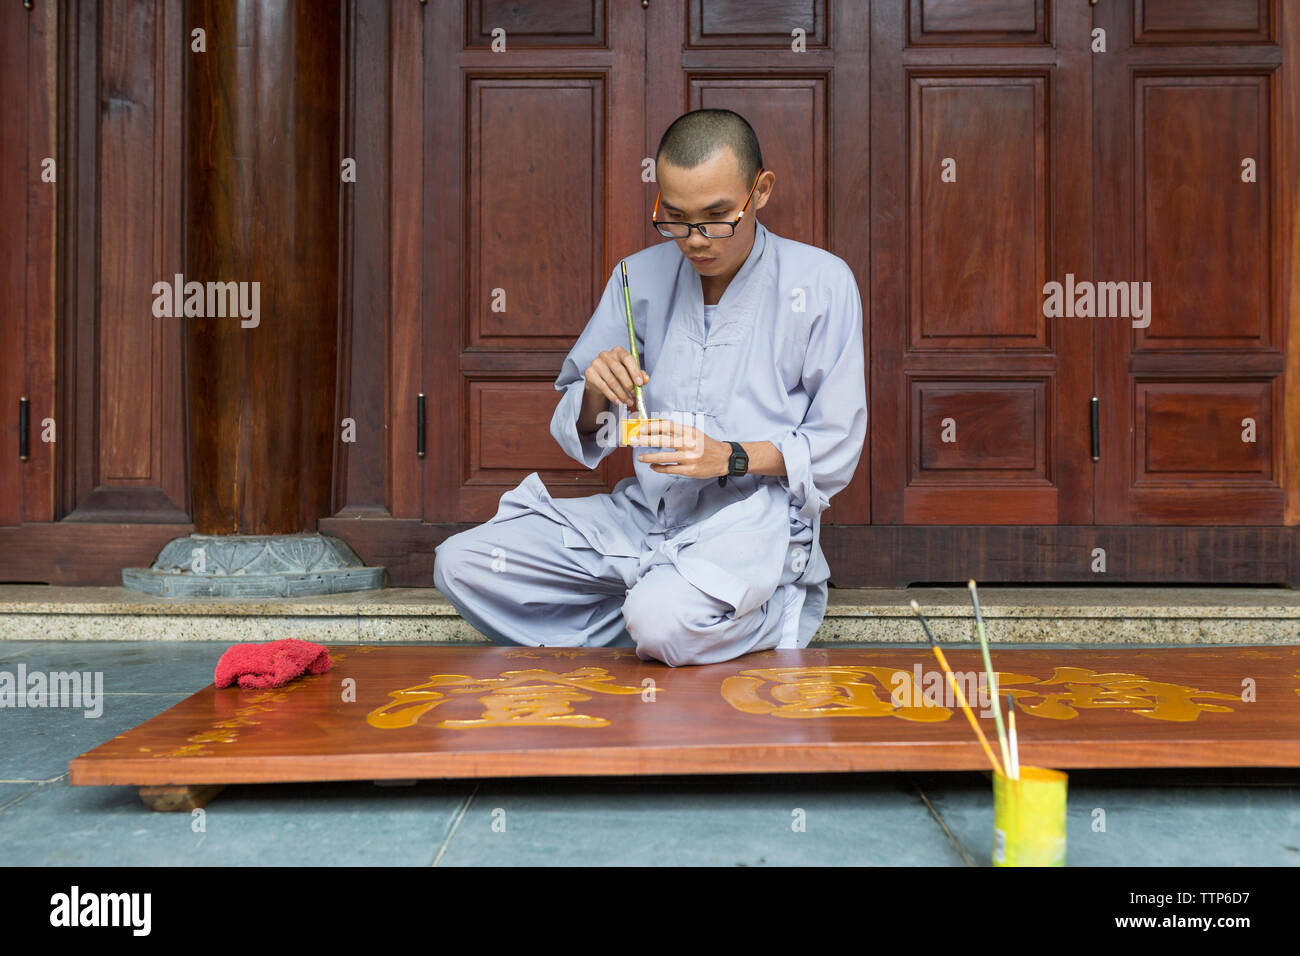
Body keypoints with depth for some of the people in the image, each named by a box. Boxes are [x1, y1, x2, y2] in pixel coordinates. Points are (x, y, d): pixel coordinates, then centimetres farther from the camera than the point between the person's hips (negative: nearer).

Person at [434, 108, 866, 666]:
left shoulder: (820, 281, -1)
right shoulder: (640, 276, 10)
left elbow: (836, 451, -2)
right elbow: (579, 434, 13)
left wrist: (733, 457, -18)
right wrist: (595, 395, -11)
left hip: (754, 518, -5)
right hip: (645, 511, 5)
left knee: (664, 620, -37)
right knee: (460, 563, -11)